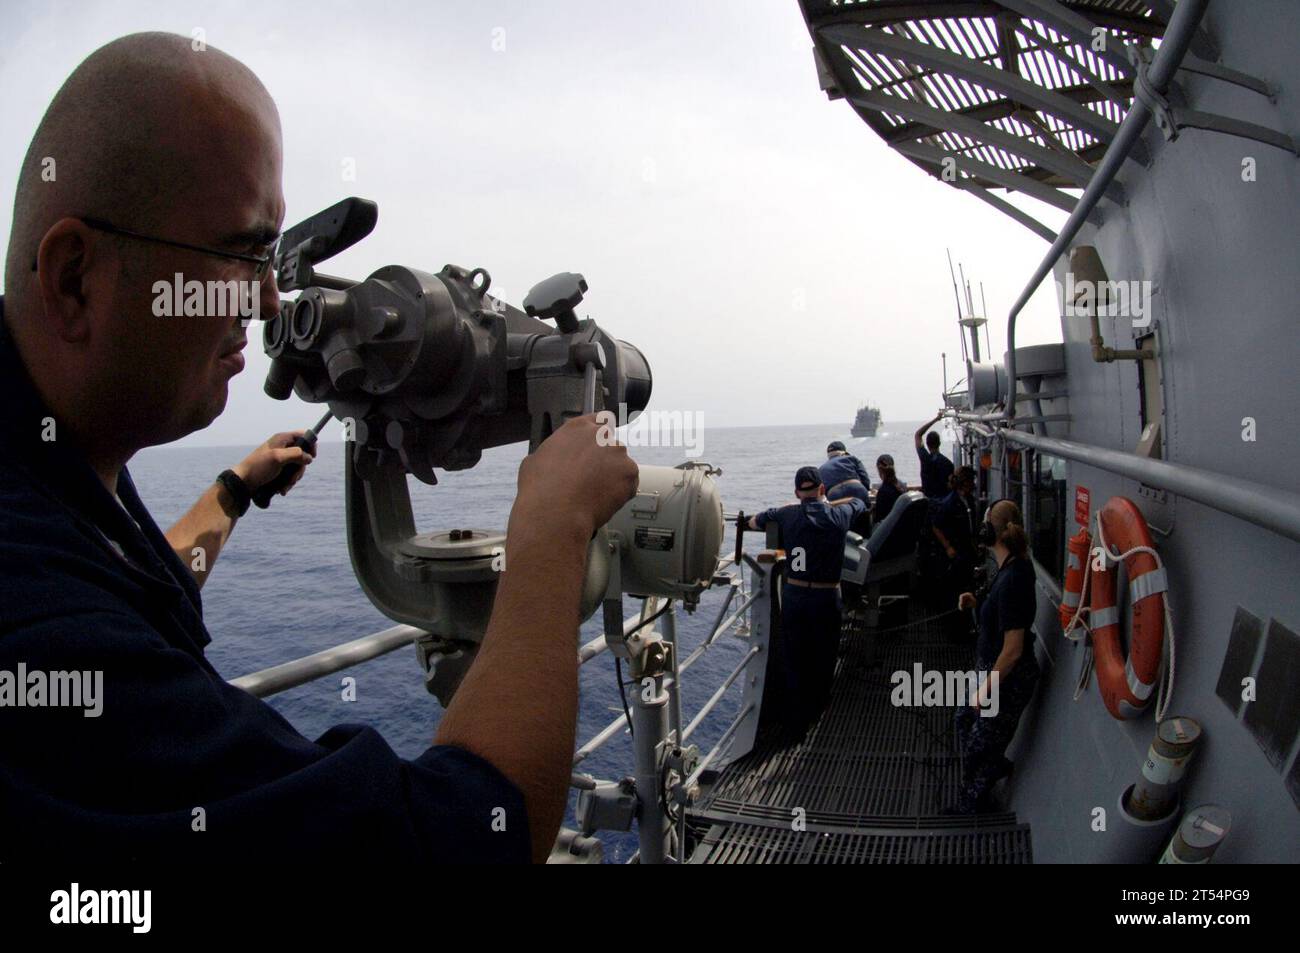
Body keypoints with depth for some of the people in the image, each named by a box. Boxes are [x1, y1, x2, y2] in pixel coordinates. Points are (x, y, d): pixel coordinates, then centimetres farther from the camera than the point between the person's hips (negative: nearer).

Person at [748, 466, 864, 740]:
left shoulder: (786, 515, -3)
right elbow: (859, 501, 20)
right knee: (823, 660, 16)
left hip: (792, 595, 1)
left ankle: (798, 724, 15)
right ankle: (818, 713, 30)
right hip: (826, 597, -1)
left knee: (795, 660, 9)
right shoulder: (840, 515, -2)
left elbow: (753, 522, 14)